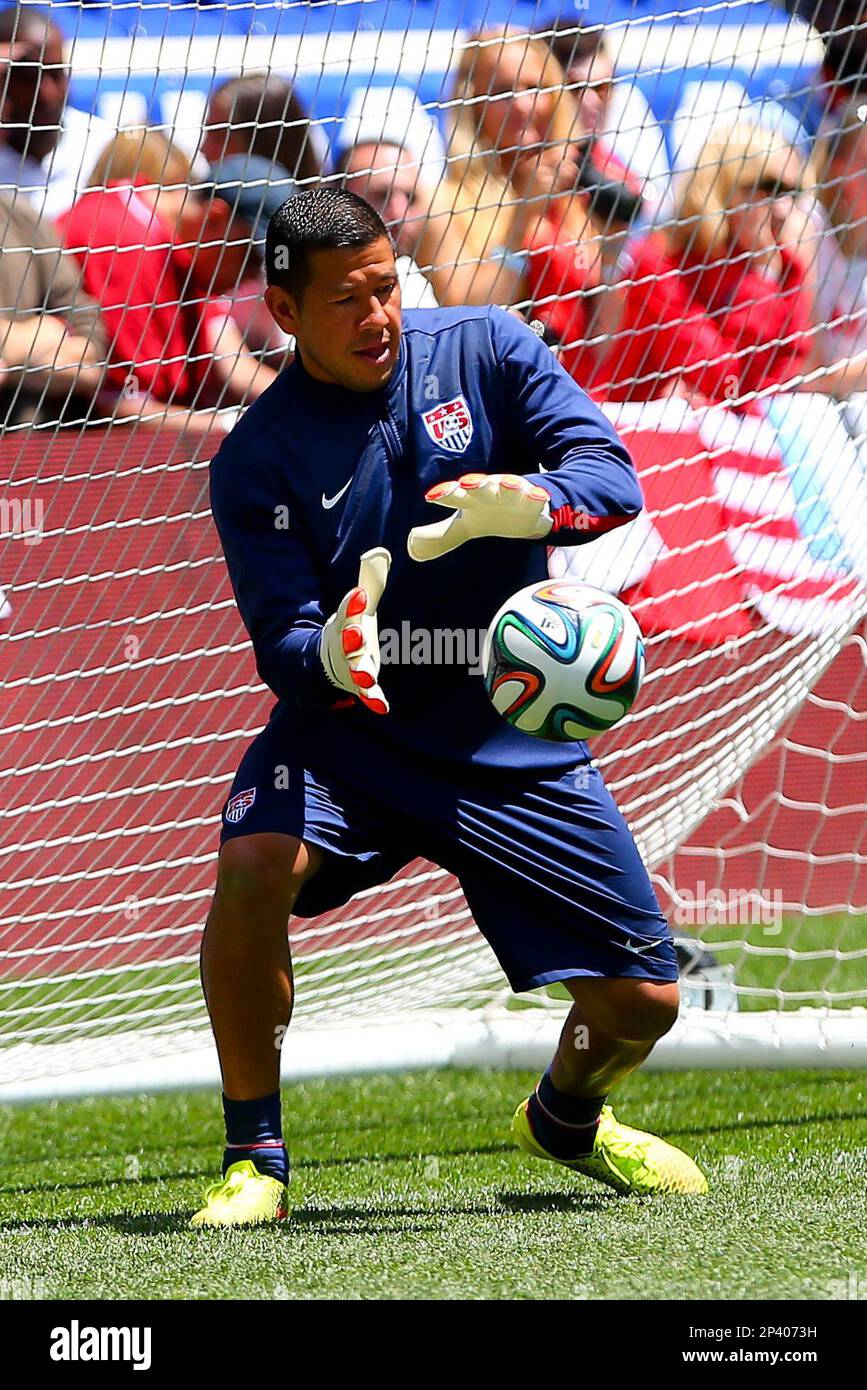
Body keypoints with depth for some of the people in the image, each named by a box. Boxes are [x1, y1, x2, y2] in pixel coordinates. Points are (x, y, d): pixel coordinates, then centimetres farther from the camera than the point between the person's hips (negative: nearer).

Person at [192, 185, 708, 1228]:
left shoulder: (485, 351, -4)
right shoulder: (257, 461, -8)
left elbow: (611, 474, -15)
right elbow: (281, 643, -14)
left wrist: (530, 505, -38)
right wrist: (329, 655, -39)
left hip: (516, 745, 2)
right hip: (348, 729, -1)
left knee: (640, 1003, -2)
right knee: (253, 866, -33)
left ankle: (565, 1118, 36)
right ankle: (255, 1161, -16)